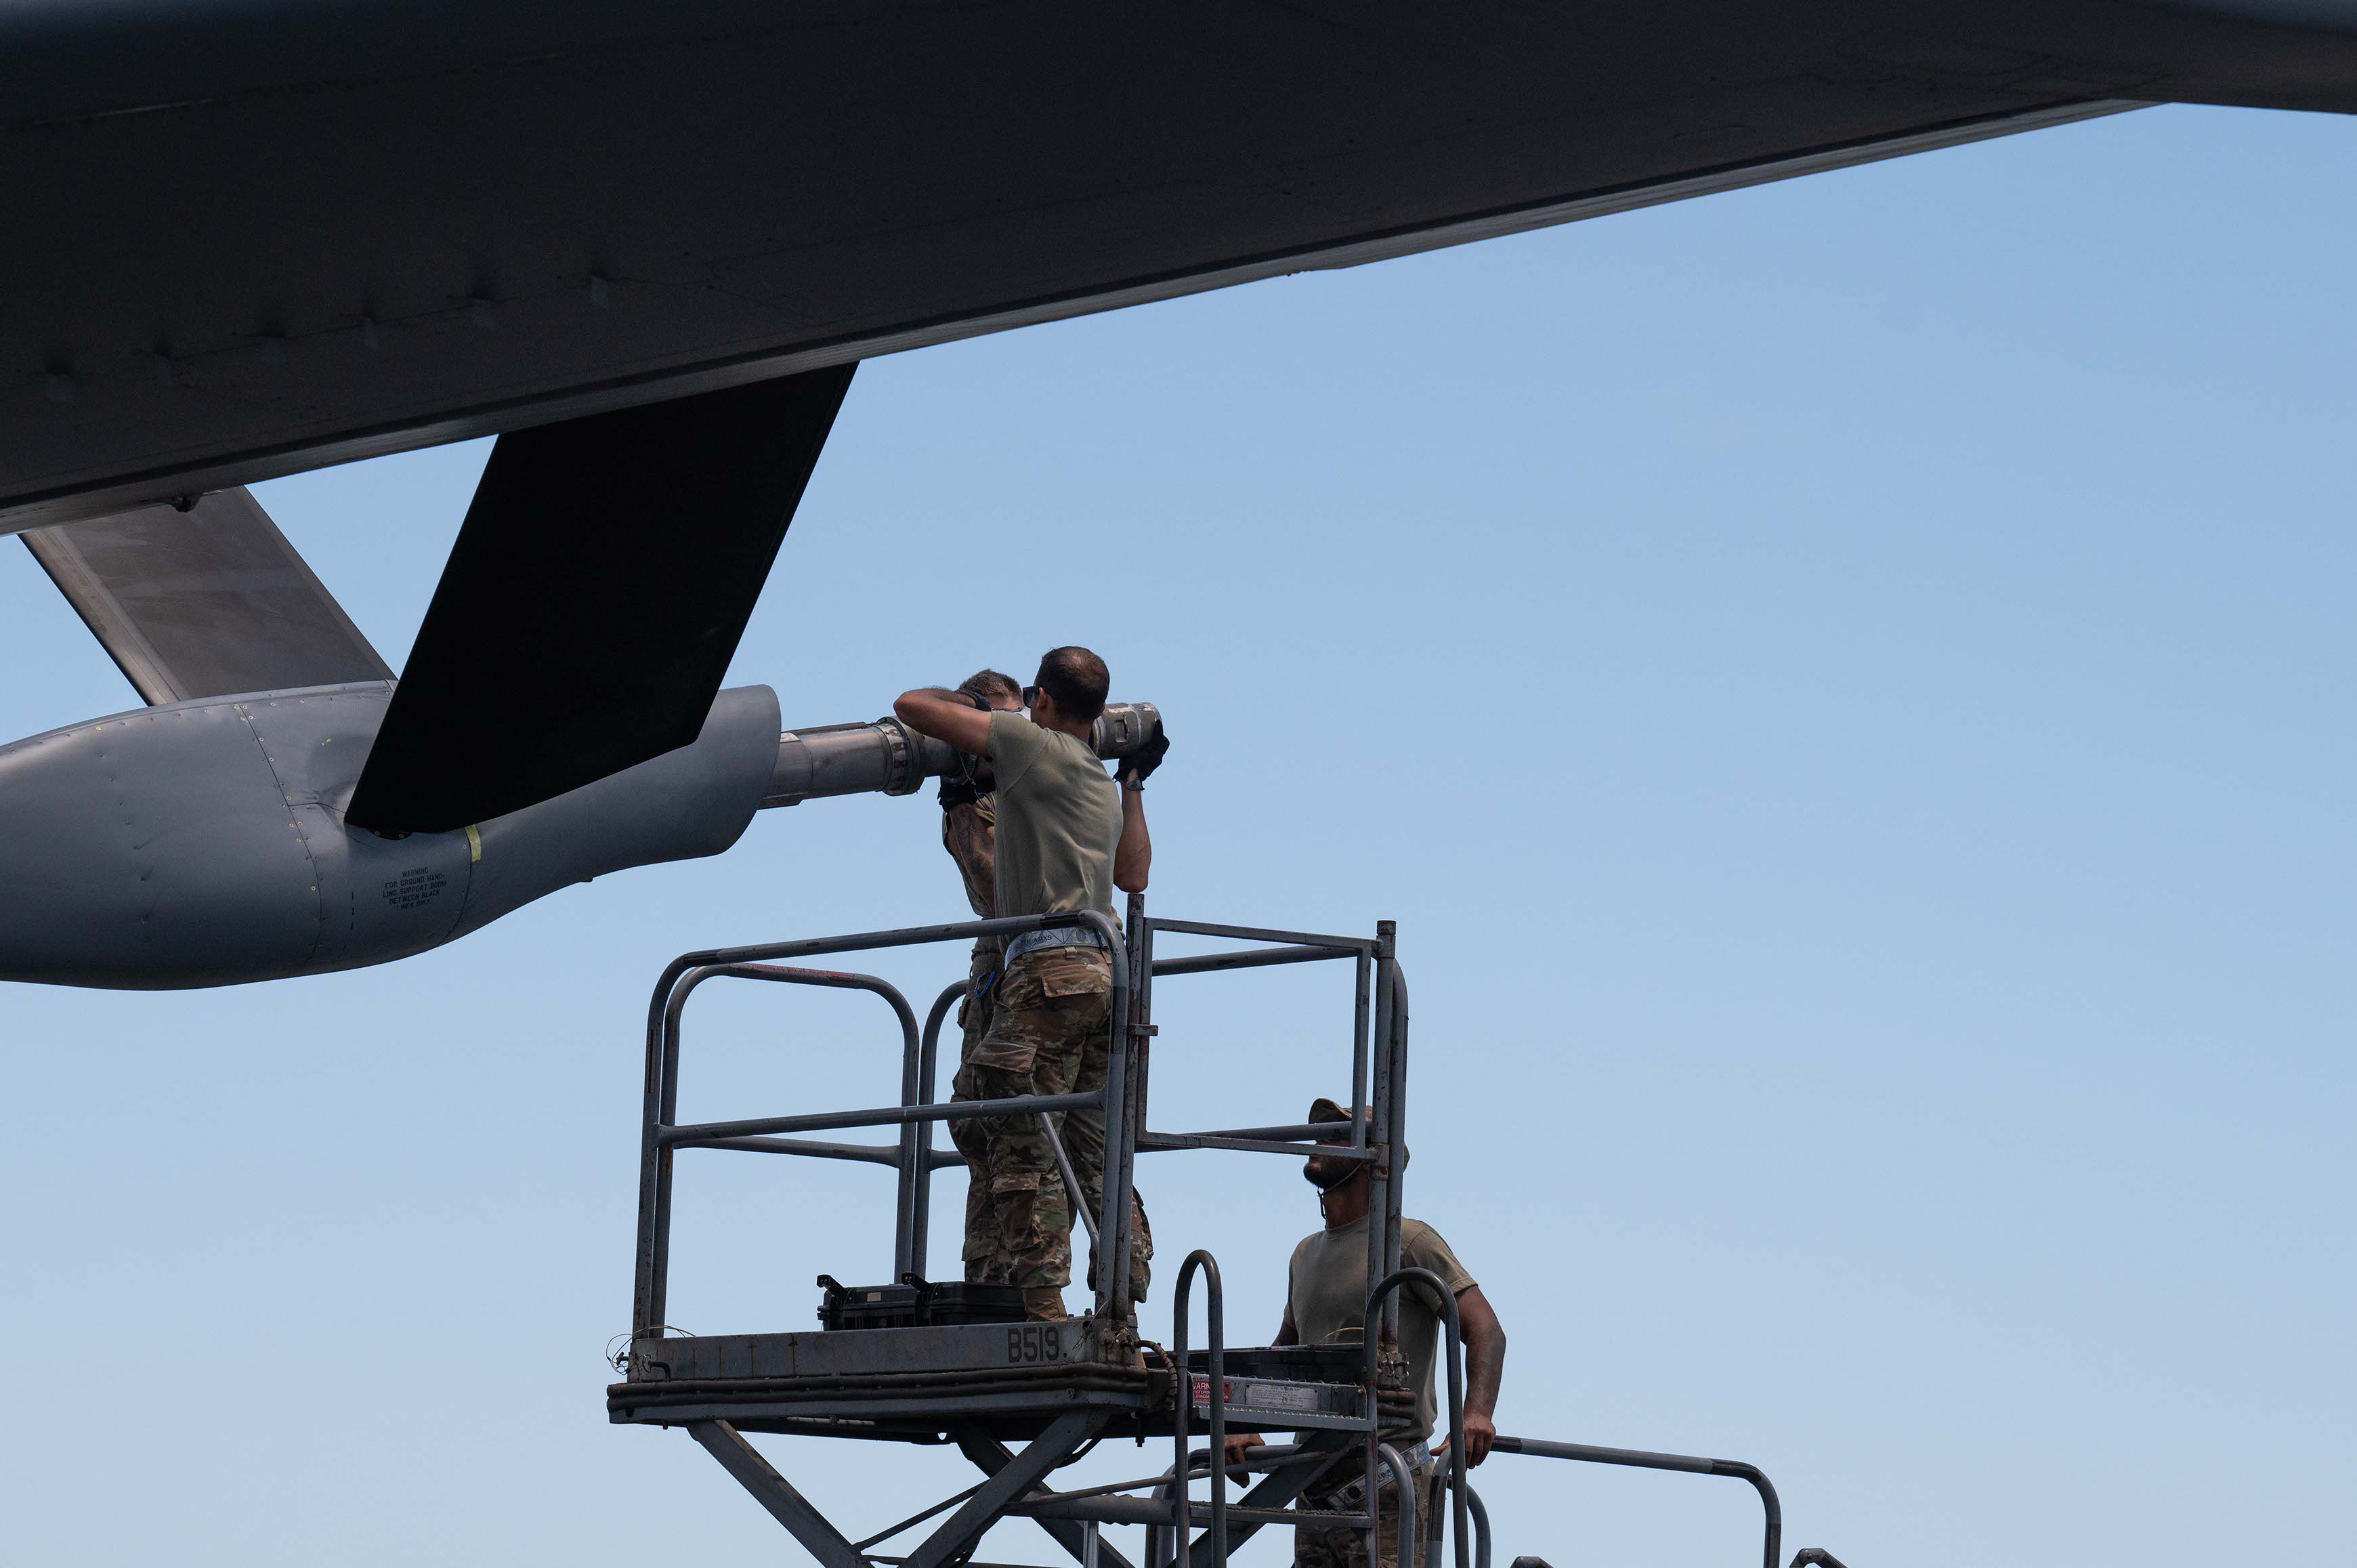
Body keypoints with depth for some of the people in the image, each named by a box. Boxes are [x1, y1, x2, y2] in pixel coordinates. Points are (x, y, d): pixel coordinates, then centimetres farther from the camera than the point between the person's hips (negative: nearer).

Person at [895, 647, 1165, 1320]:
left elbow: (912, 707, 0)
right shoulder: (1103, 784, 24)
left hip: (1049, 968, -8)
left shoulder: (1032, 744, 1)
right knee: (1094, 1156, 10)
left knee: (1024, 1148, -9)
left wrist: (969, 703, 22)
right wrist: (1133, 784, 49)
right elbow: (1134, 876, 41)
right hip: (1105, 972, 8)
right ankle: (1124, 1304, 5)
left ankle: (1043, 1301, -16)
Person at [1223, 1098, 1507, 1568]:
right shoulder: (1306, 1254, 21)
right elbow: (1285, 1351, 29)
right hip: (1316, 1482, 7)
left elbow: (1484, 1329, -10)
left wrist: (1477, 1412, -27)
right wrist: (1245, 1424, 12)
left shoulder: (1409, 1241, -2)